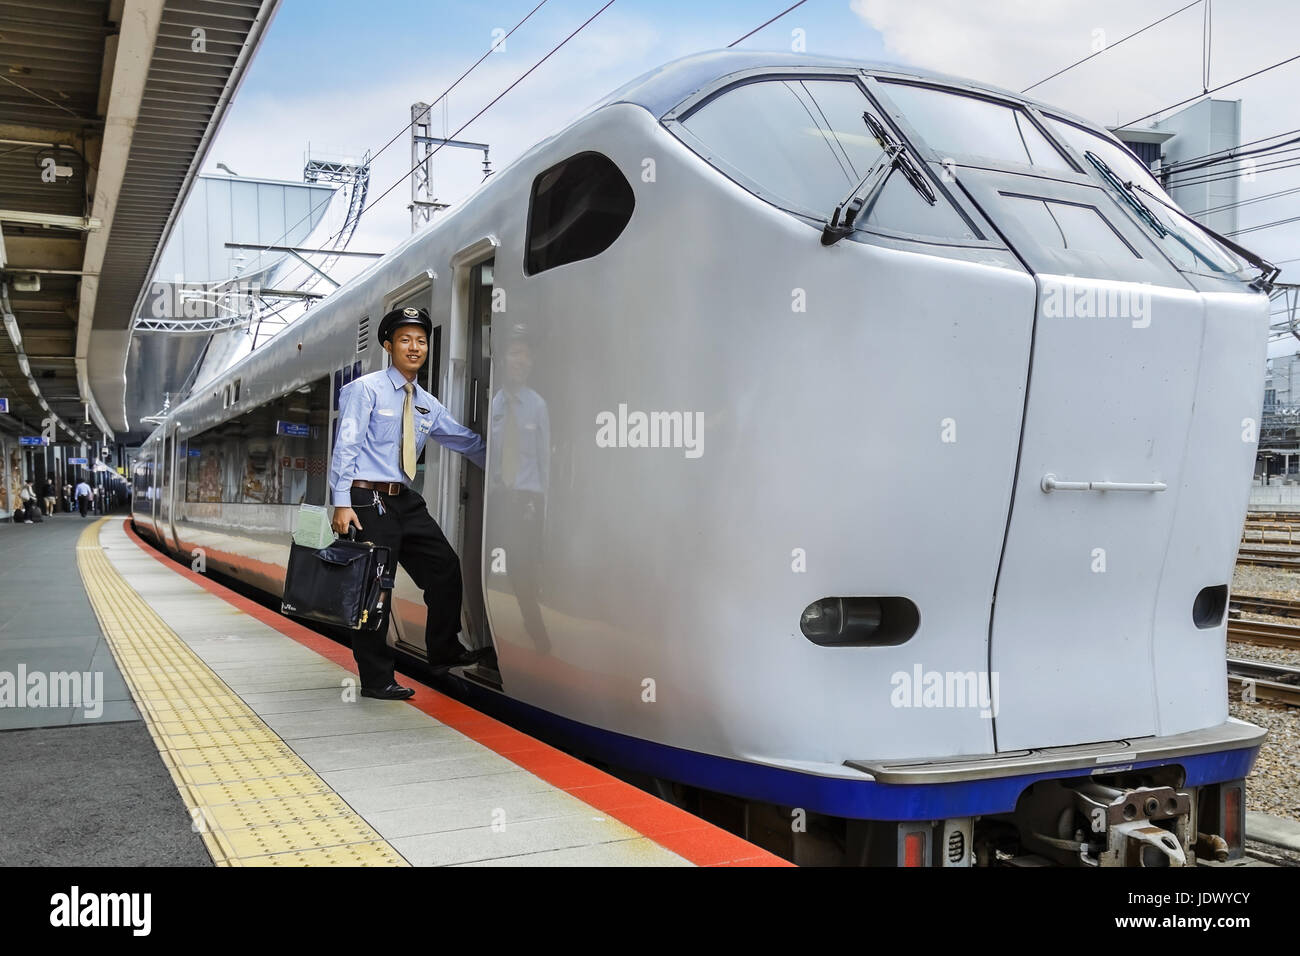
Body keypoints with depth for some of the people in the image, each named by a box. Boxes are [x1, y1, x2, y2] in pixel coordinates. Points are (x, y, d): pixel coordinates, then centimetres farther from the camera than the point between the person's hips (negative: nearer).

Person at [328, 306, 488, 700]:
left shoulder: (427, 405, 15)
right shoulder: (366, 390, -3)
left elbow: (468, 441, 22)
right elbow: (346, 448, -10)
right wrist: (342, 504, -18)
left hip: (406, 500, 7)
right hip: (369, 500, -7)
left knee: (445, 567, 4)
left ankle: (444, 651, 22)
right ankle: (376, 679, 7)